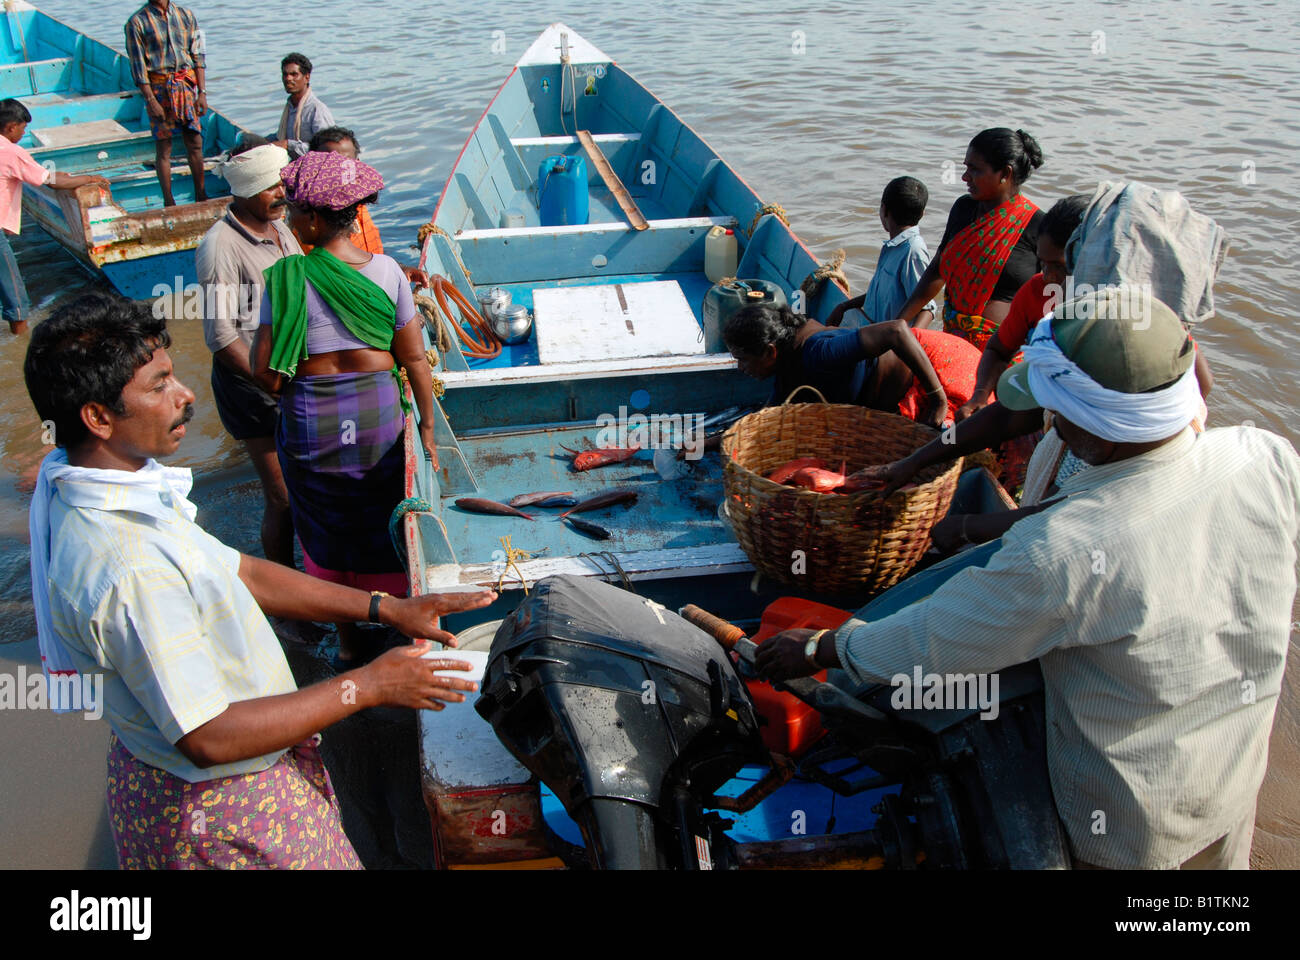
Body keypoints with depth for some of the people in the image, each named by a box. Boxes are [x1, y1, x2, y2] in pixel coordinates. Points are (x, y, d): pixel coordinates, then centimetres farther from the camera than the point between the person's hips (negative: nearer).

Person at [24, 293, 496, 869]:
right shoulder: (128, 570, -36)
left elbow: (237, 571, 2)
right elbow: (210, 738, -31)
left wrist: (387, 609, -1)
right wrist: (368, 686, -23)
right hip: (223, 813, -9)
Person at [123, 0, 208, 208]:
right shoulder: (137, 22, -4)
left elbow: (198, 57, 7)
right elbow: (138, 67, -7)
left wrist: (202, 92, 0)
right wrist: (151, 100, -13)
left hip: (187, 84, 3)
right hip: (158, 88, -3)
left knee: (195, 144, 5)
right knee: (163, 148, 1)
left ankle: (201, 197, 16)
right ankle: (169, 202, 8)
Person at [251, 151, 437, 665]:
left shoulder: (285, 278, -15)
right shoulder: (386, 270, -9)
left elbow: (267, 374, -15)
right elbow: (414, 358, -6)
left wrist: (286, 391, 8)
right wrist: (427, 425, 3)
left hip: (310, 425, -1)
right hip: (379, 415, 2)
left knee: (326, 531, 18)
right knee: (383, 523, 20)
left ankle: (346, 637, 33)